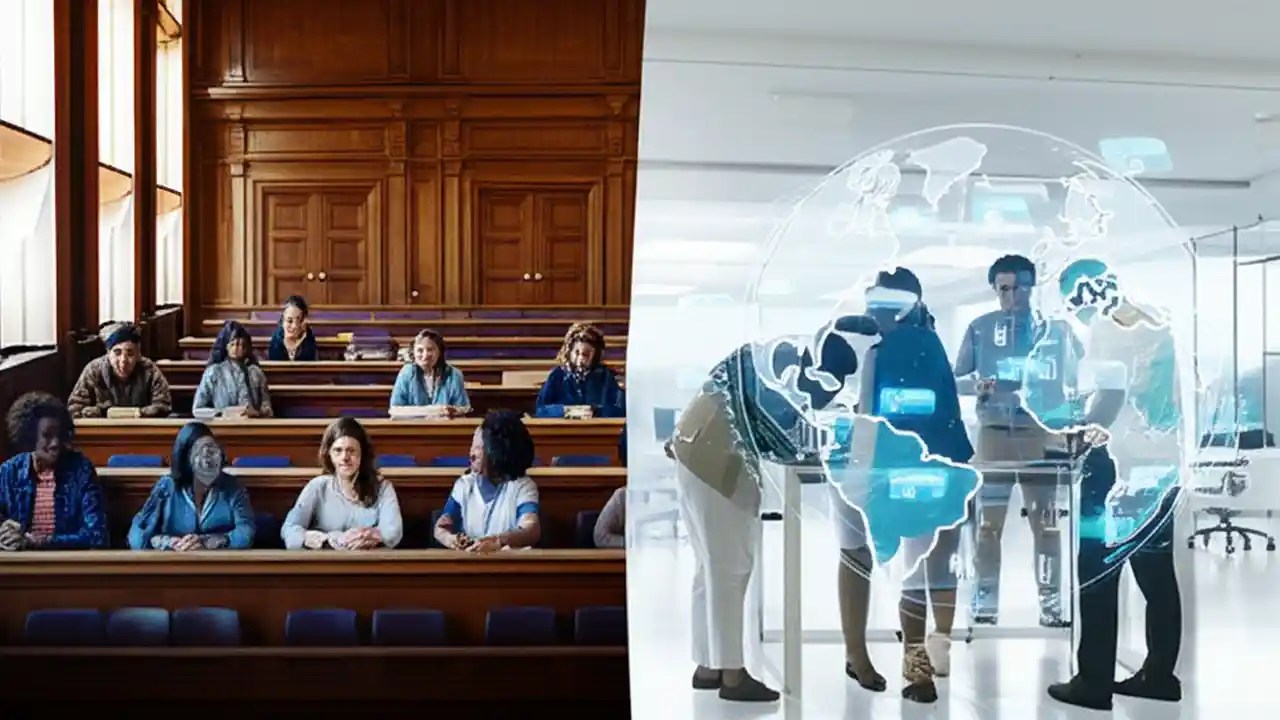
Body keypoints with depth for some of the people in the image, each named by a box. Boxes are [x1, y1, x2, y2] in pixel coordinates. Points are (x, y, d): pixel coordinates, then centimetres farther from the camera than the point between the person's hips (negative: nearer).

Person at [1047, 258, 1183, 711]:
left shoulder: (1107, 326, -10)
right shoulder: (1155, 322, 13)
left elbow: (1110, 394, -20)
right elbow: (1144, 396, 17)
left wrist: (1080, 434, -8)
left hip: (1122, 465, -8)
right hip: (1163, 463, 8)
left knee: (1098, 574, -2)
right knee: (1157, 576, 14)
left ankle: (1094, 683, 1)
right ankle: (1160, 674, 21)